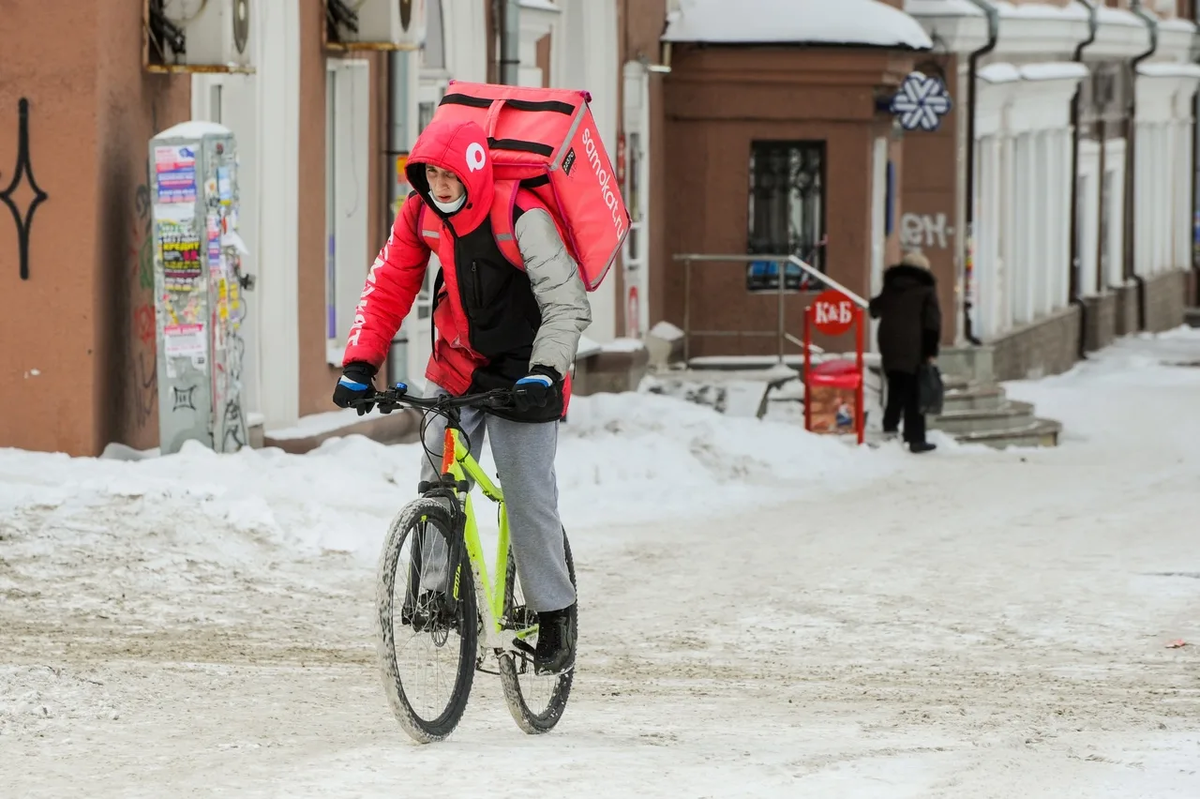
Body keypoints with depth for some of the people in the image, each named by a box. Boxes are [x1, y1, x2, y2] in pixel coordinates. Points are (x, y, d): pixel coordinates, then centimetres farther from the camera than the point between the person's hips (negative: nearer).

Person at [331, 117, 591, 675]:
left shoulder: (521, 218, -23)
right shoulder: (419, 214, -6)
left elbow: (567, 304, -24)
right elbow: (387, 287, 1)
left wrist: (545, 372, -37)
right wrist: (359, 362, -10)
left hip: (521, 374, -5)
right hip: (456, 368, 5)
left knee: (528, 498, -6)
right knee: (435, 487, -3)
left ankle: (555, 618, 6)